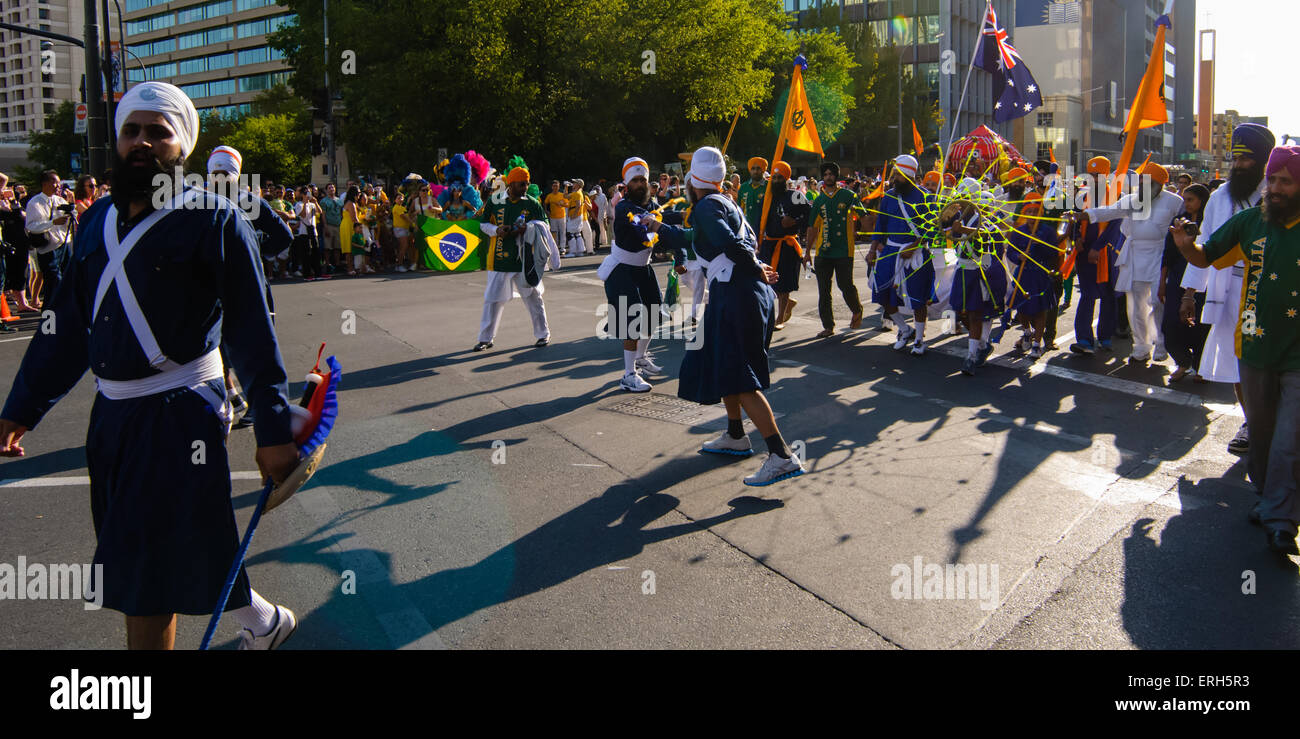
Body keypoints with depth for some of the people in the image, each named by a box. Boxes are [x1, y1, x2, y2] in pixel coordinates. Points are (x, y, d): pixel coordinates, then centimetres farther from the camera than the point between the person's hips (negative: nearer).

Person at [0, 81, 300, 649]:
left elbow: (252, 330, -11)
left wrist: (273, 429, -14)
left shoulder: (214, 220, -9)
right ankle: (264, 620, 39)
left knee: (147, 583, -1)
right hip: (112, 412, 7)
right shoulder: (99, 220, 11)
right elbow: (69, 324, 15)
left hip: (178, 415, -7)